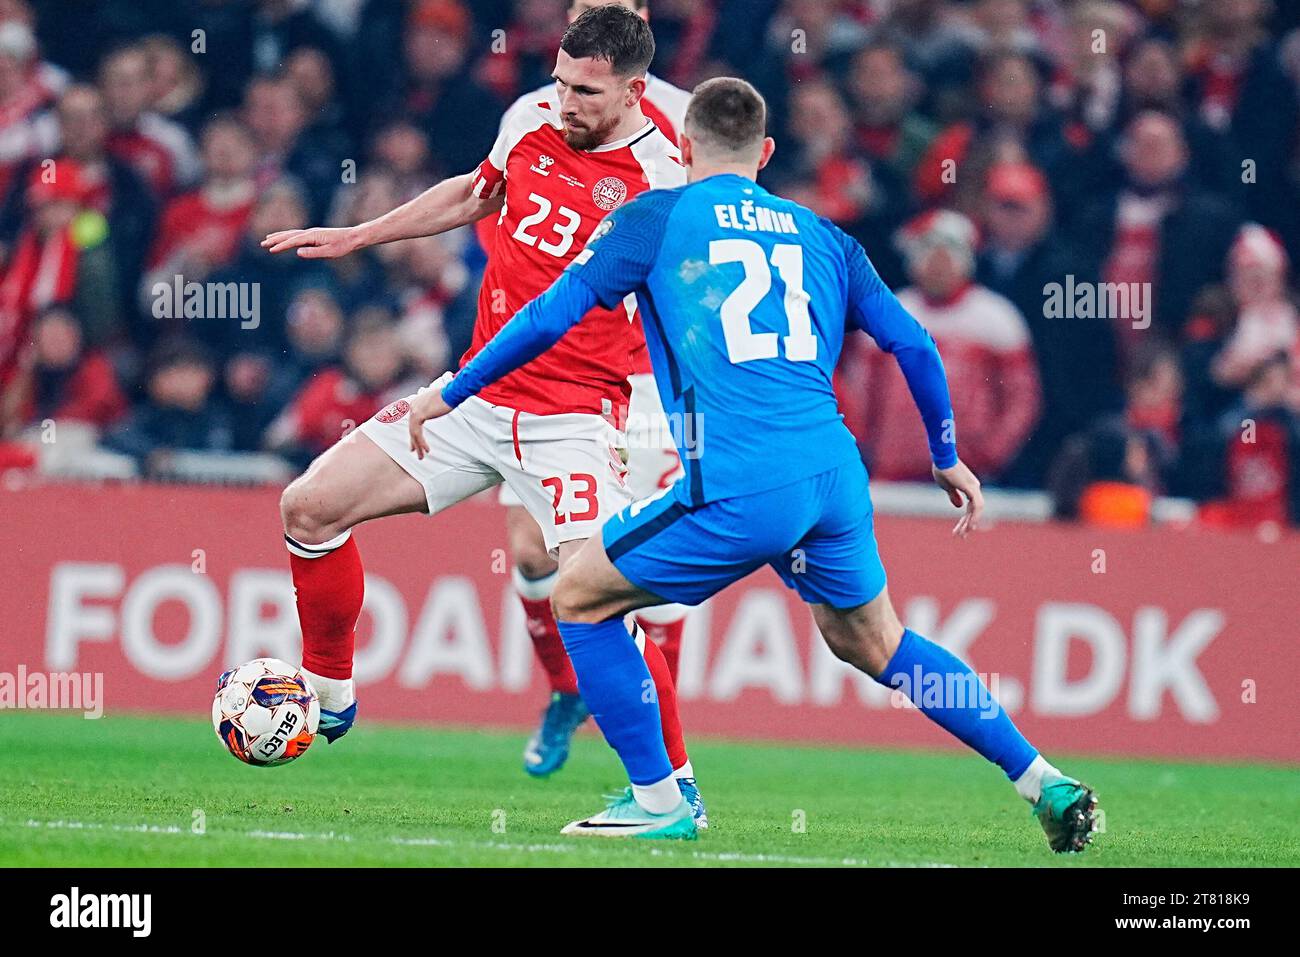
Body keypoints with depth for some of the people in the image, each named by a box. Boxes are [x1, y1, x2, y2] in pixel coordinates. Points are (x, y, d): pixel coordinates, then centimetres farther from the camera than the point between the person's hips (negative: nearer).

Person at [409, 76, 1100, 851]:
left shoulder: (656, 217, 9)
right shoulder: (821, 236, 21)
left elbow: (550, 319, 5)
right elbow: (913, 345, 20)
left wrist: (449, 393, 16)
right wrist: (948, 460, 33)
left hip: (738, 490, -5)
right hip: (836, 475, 5)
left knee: (581, 598, 13)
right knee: (873, 641, 26)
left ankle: (658, 800, 11)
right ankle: (1044, 781, 23)